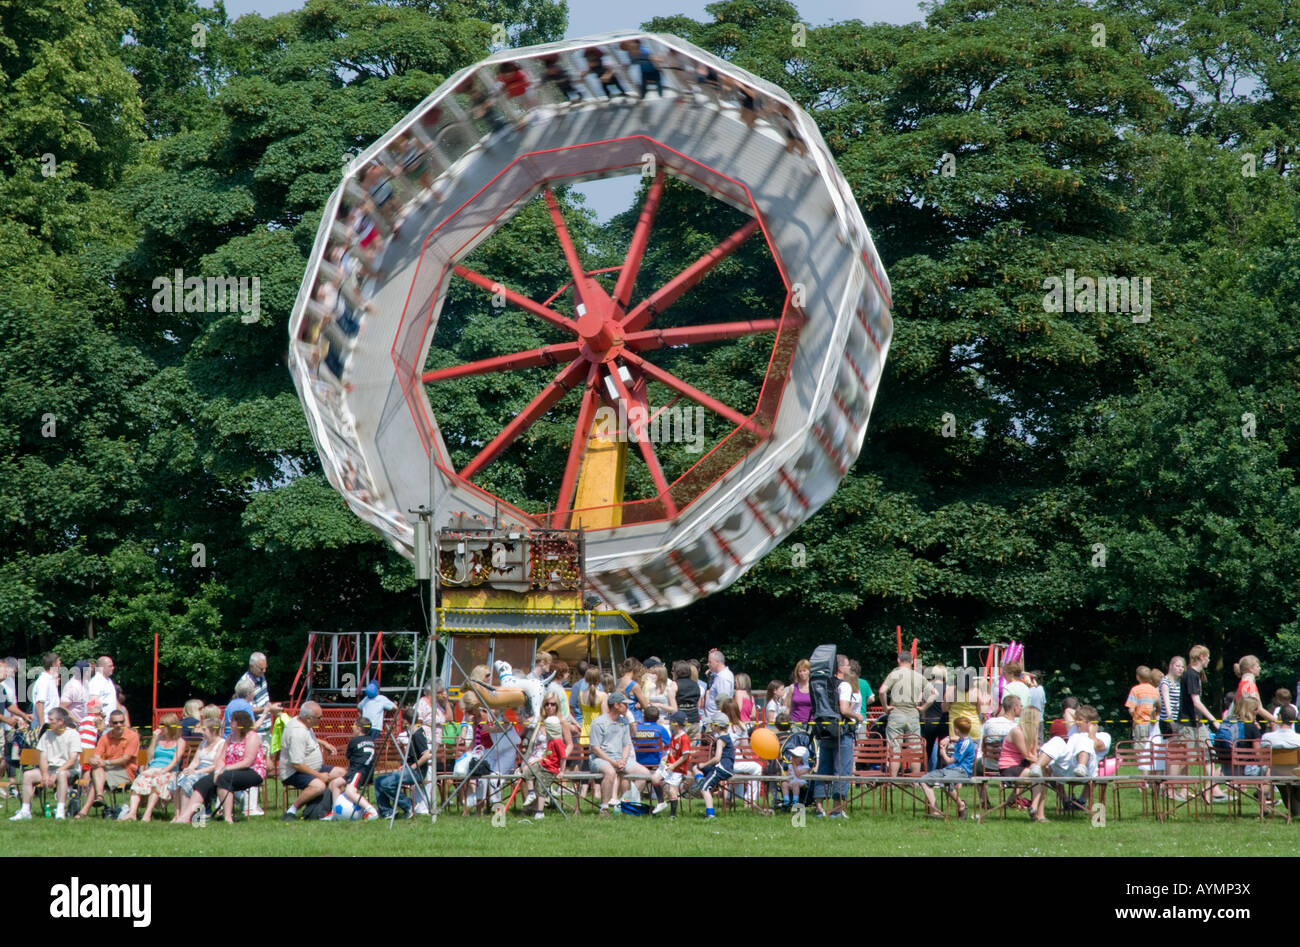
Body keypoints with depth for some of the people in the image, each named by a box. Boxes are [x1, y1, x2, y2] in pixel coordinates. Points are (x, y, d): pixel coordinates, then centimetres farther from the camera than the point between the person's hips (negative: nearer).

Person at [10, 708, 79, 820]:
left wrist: (56, 773, -24)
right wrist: (45, 774, -12)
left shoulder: (73, 735, -7)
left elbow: (73, 759, -15)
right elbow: (43, 757, 7)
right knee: (28, 775, -15)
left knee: (62, 774, -39)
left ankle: (61, 811, -41)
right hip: (50, 768, 6)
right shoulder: (47, 735, 10)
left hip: (68, 769, -6)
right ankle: (25, 811, -14)